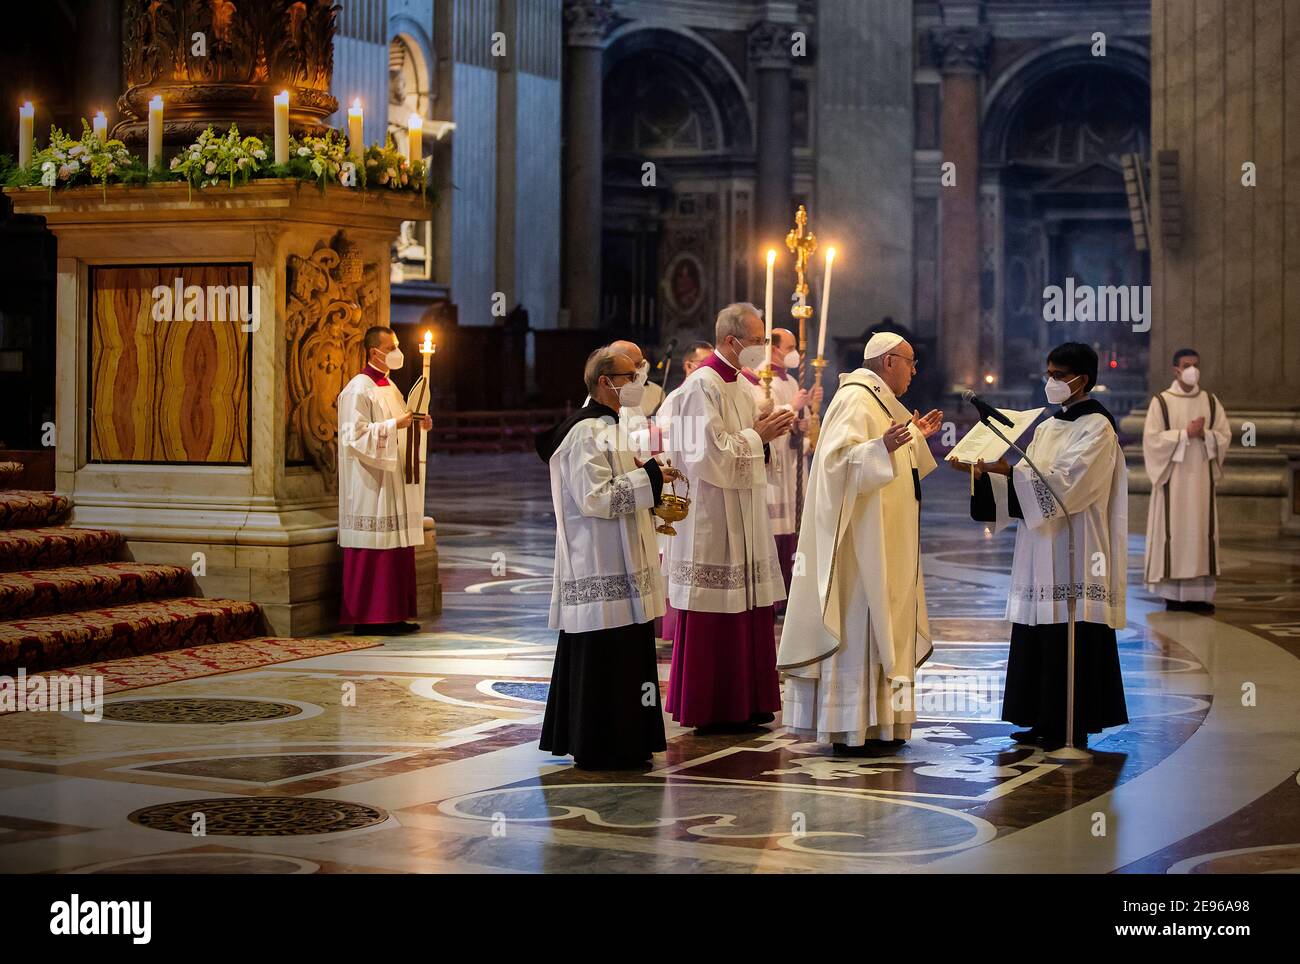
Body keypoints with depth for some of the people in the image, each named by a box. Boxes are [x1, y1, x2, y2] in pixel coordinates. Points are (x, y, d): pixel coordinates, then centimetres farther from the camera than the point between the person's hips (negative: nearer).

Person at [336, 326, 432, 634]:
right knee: (373, 549, -8)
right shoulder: (358, 390, -11)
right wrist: (395, 425, -22)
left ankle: (393, 614, 12)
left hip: (392, 481, 9)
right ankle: (367, 617, -4)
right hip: (370, 482, -9)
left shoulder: (390, 388, 17)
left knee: (396, 547, 8)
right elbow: (356, 435, -19)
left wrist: (418, 425, 6)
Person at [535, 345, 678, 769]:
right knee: (604, 658, -6)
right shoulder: (586, 434, -16)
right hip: (601, 573, -11)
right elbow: (595, 498, -22)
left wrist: (646, 482, 10)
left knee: (627, 654, 13)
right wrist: (647, 476, -17)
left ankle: (625, 744, 20)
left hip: (621, 568, 11)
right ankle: (599, 749, 0)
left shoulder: (610, 428, 17)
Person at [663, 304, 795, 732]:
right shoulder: (702, 385, -15)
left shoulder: (740, 384, 14)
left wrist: (766, 430, 1)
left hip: (743, 515, 9)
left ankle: (744, 703, 17)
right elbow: (712, 454, -20)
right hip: (713, 516, -9)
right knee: (715, 617, -4)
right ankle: (711, 709, 4)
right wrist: (757, 435, -13)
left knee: (748, 610, 10)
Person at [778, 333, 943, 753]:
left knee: (884, 622, 12)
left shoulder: (878, 401, 17)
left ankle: (875, 722, 17)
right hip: (861, 541, -11)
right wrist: (882, 447, -39)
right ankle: (848, 730, -6)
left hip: (885, 545, 11)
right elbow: (840, 457, -27)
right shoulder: (855, 400, -14)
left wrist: (915, 435, 23)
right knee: (857, 624, -9)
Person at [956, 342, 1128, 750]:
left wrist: (1010, 470, -27)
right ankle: (1046, 721, 14)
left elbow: (1063, 482, -20)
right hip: (1042, 552, 8)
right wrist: (983, 473, -2)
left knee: (1072, 639, -6)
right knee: (1039, 637, 8)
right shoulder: (1047, 427, 17)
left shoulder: (1096, 428, -8)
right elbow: (1029, 481, 13)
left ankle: (1074, 727, 0)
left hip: (1074, 552, -8)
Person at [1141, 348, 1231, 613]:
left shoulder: (1211, 402, 10)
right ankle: (1172, 594, 0)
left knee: (1201, 530, 2)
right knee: (1173, 531, -4)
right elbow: (1152, 438, -9)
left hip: (1201, 478, 3)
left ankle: (1199, 594, 5)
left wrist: (1204, 435, -14)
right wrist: (1186, 433, -16)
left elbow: (1225, 435, 5)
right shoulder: (1161, 402, -1)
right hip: (1173, 479, -3)